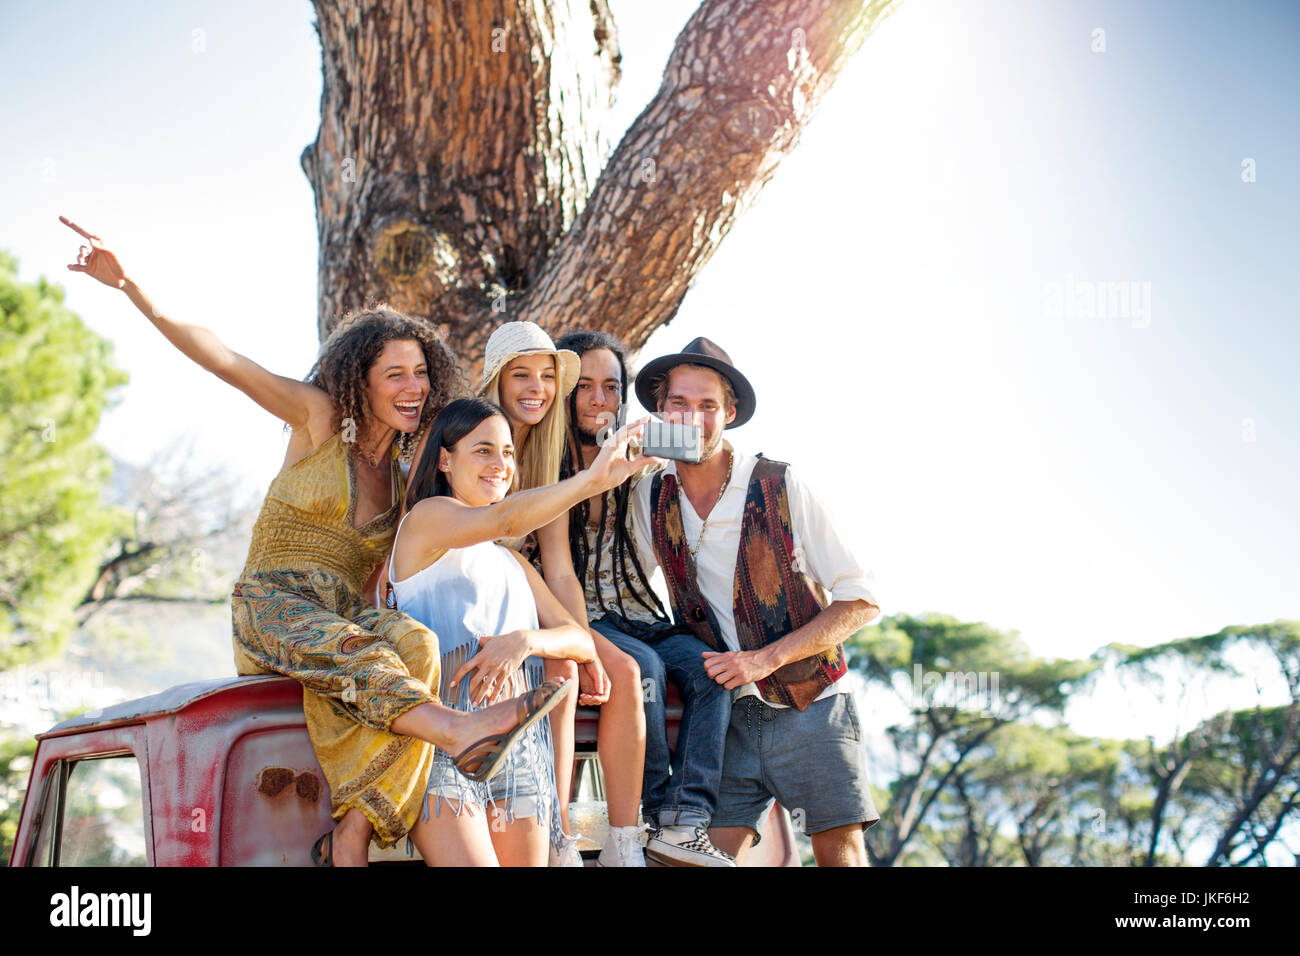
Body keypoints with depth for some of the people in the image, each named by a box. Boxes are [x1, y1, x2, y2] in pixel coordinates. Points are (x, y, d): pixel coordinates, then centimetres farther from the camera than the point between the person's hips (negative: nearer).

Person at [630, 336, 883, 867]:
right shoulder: (650, 499, 1)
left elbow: (859, 601, -8)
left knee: (841, 854, -3)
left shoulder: (779, 487, -9)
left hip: (812, 707, -2)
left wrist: (767, 659, -17)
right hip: (727, 715, 2)